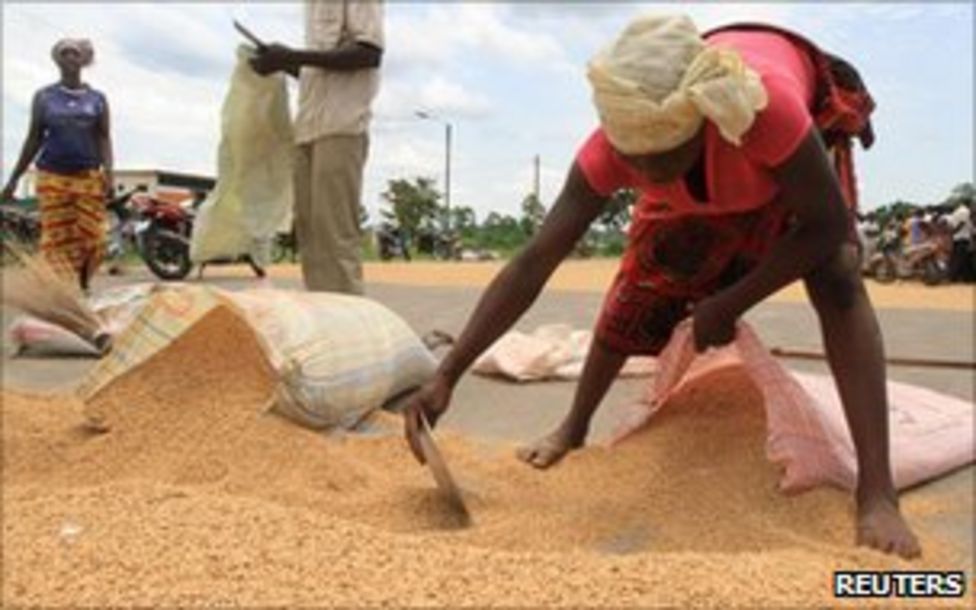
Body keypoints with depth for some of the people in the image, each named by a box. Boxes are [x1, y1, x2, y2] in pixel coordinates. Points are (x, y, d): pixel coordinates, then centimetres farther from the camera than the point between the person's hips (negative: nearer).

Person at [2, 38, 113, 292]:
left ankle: (81, 289, 8)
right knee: (57, 240, -7)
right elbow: (34, 139, 13)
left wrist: (108, 172, -10)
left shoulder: (97, 99, 11)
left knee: (92, 238, -8)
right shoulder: (43, 97, 11)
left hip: (89, 178, 0)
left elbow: (104, 138, 6)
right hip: (52, 177, 0)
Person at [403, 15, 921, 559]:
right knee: (639, 294, 0)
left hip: (796, 152, -2)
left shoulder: (769, 106, -47)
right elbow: (534, 263, -37)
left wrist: (731, 304, -33)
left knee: (837, 277, -26)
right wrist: (447, 376, -40)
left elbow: (827, 227, -33)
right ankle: (575, 428, 24)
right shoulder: (614, 146, -37)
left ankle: (877, 492, -23)